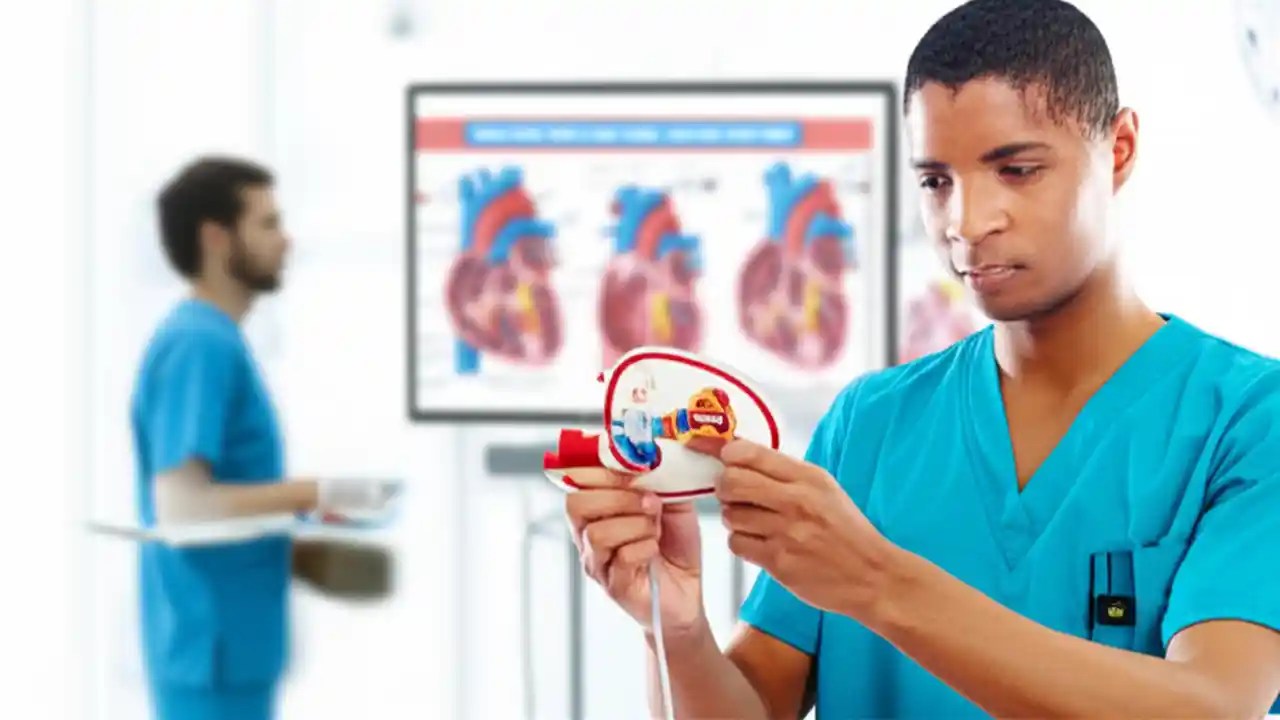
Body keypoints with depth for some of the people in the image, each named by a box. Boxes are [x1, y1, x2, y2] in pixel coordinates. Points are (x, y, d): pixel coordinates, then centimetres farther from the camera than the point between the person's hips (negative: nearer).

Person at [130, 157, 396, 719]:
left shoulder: (213, 341, 14)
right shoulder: (201, 346, -16)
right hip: (215, 646, -10)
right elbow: (180, 504, -23)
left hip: (229, 643, 10)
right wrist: (317, 494, -18)